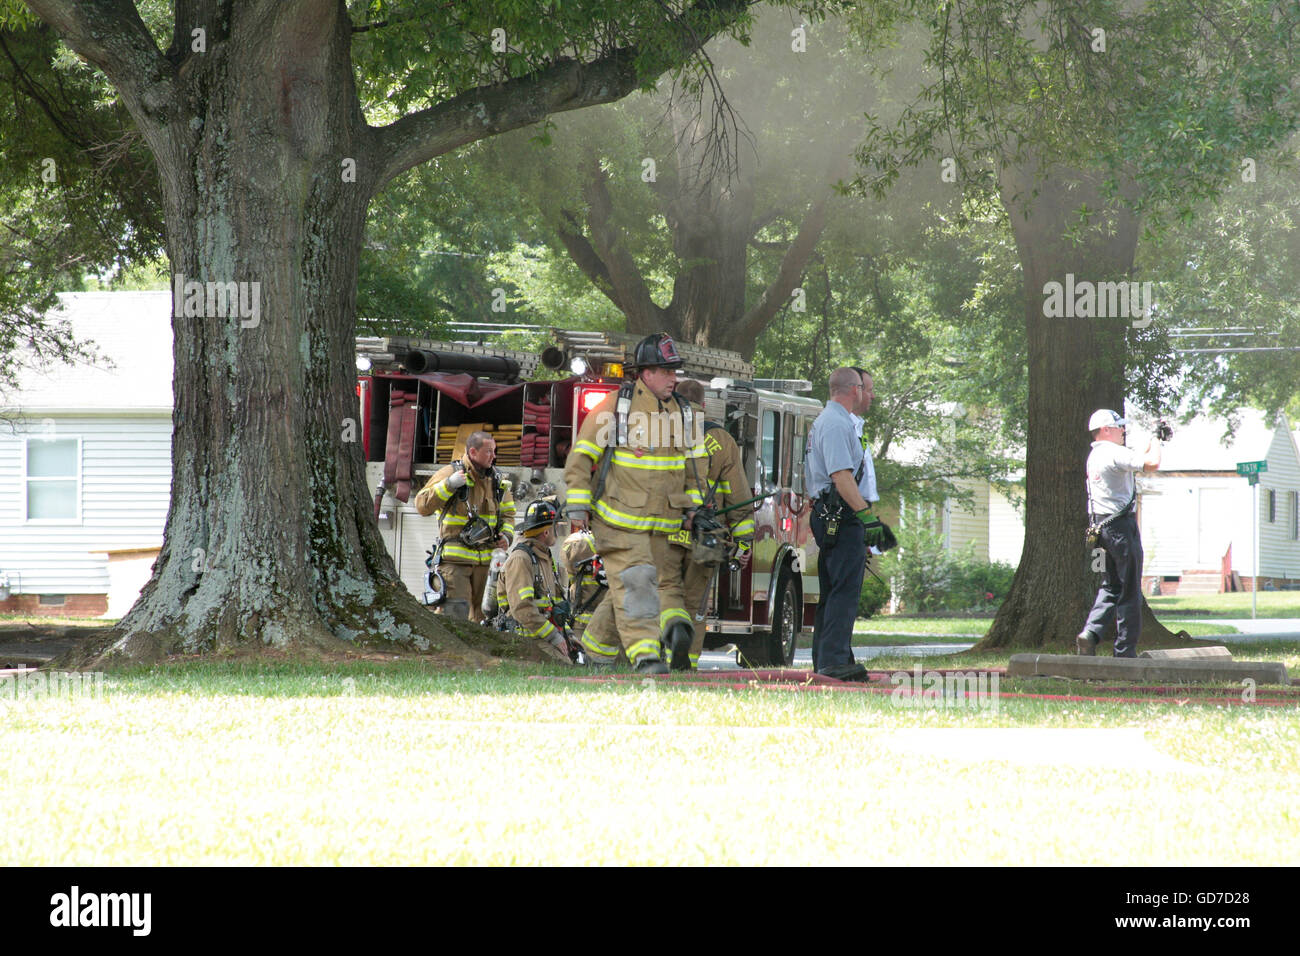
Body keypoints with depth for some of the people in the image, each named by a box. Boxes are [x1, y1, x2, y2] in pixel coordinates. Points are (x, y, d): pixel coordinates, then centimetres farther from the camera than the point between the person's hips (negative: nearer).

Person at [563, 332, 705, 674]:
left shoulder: (679, 413, 11)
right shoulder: (614, 406, -5)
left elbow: (690, 463, 23)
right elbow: (581, 456, -2)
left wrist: (692, 507, 16)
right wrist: (578, 507, -6)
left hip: (665, 524, 6)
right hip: (621, 521, -6)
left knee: (666, 581, -3)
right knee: (633, 582, -15)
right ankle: (645, 653, -23)